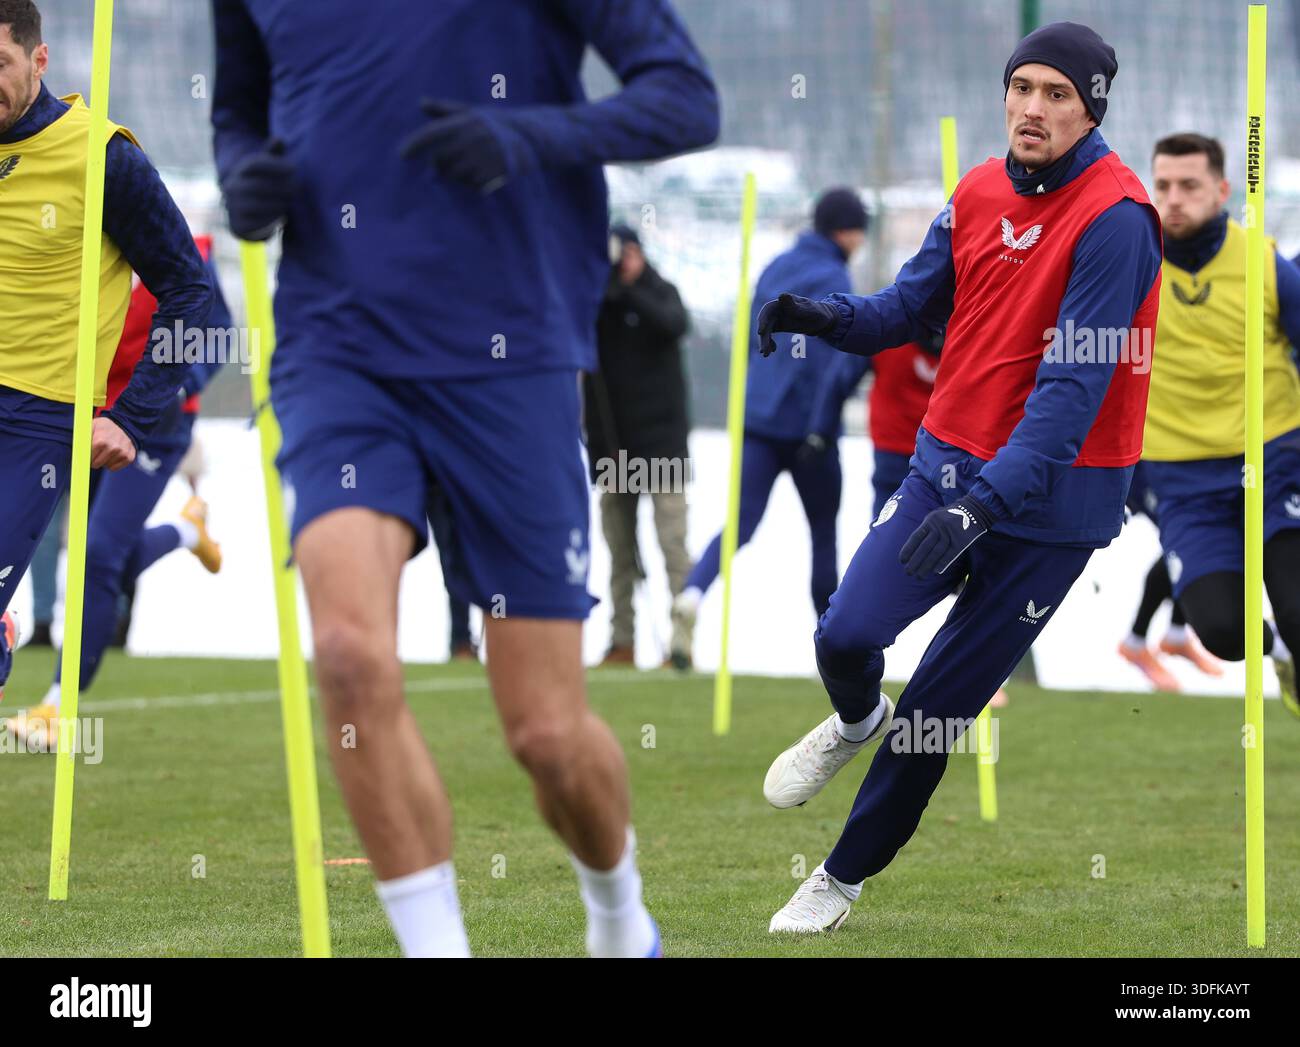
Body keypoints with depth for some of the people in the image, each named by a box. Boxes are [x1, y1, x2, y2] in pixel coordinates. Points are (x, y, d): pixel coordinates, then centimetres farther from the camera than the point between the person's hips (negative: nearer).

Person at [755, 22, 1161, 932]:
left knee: (937, 710, 1)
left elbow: (1073, 387, -23)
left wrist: (982, 506, -29)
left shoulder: (1115, 218, -19)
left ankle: (847, 875, 20)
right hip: (947, 462, 5)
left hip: (1052, 497, -5)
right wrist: (828, 318, -12)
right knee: (847, 636, -13)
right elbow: (912, 306, 11)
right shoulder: (980, 192, 4)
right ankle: (855, 723, 24)